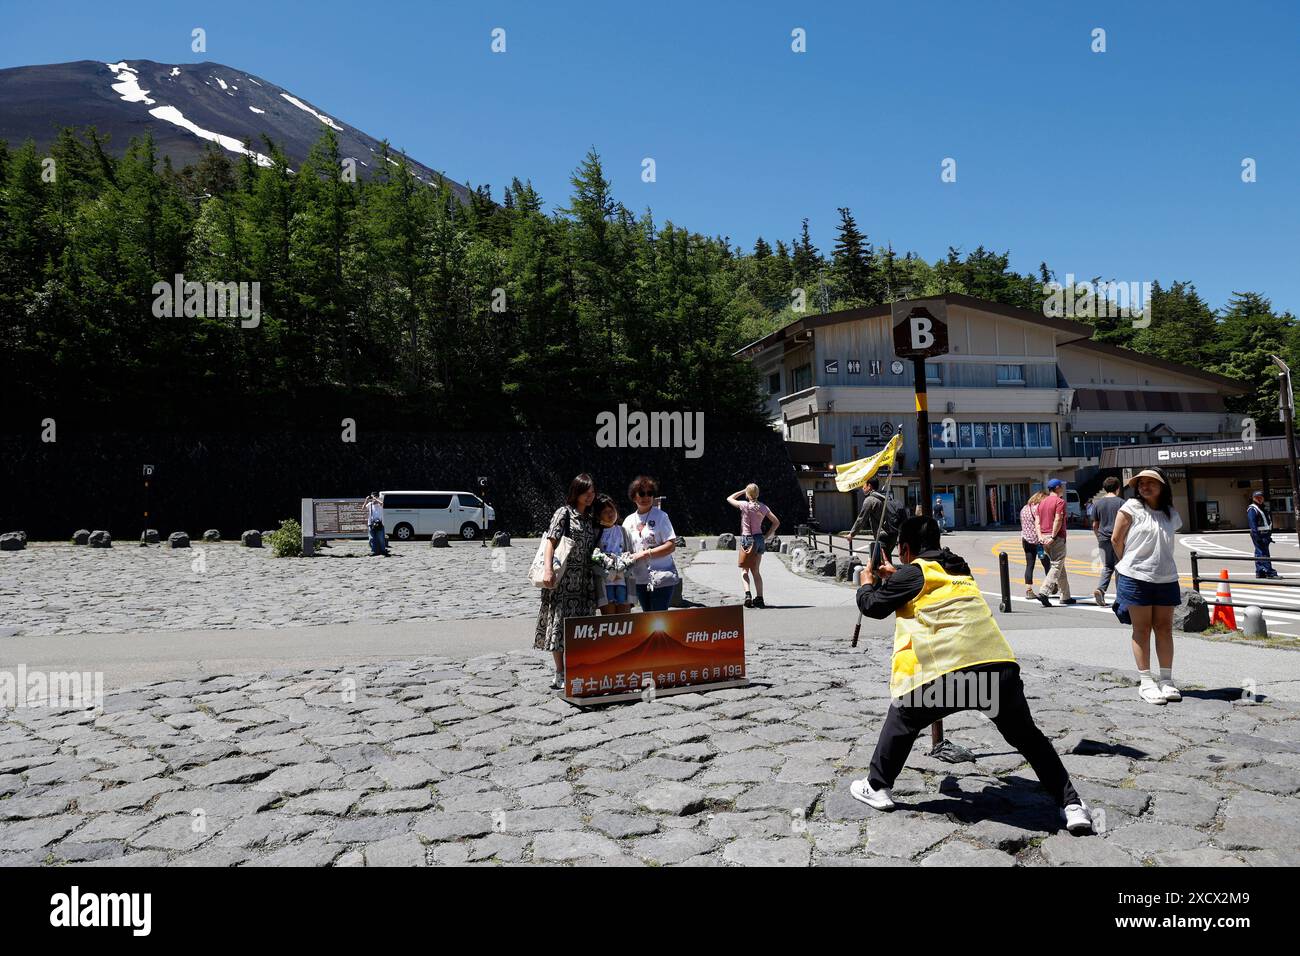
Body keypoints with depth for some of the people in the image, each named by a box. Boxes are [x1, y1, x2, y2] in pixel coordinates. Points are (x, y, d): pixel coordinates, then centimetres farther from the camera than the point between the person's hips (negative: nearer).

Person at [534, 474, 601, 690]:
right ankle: (560, 675, 2)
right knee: (561, 623, -4)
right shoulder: (564, 513, -2)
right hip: (564, 580, -6)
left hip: (585, 581, 6)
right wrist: (548, 569, -22)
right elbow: (551, 542, -10)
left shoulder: (591, 519, 17)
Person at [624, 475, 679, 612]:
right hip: (640, 579, 6)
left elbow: (671, 546, -12)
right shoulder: (629, 520, 10)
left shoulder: (660, 516, -5)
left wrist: (645, 554, -17)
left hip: (661, 578, -5)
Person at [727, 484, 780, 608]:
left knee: (744, 570, 6)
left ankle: (747, 593, -16)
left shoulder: (744, 505, -10)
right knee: (755, 571, 14)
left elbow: (729, 498, 7)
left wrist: (743, 491, 10)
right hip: (760, 539, 4)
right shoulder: (763, 507, 3)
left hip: (747, 539, -4)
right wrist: (767, 537, 7)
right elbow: (776, 522, 4)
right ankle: (759, 598, 10)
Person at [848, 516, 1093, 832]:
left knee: (903, 718, 19)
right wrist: (894, 577, 51)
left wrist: (867, 585, 37)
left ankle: (876, 788, 26)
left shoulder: (913, 572, 7)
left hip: (951, 672, -5)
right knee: (1028, 737, 22)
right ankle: (1071, 805, 16)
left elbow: (874, 606, 16)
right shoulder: (960, 570, 26)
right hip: (1001, 667, 5)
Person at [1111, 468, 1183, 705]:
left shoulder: (1172, 514, 10)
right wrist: (1129, 564, 6)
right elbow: (1116, 539, -1)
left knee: (1164, 628, 7)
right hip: (1136, 578, -4)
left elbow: (1165, 544, 19)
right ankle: (1145, 681, 7)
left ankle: (1166, 680, 16)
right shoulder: (1132, 507, -4)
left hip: (1166, 579, 4)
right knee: (1142, 629, 2)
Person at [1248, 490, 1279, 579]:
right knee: (1263, 553, -12)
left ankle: (1260, 572, 14)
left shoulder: (1263, 508, 21)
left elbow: (1269, 522, 25)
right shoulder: (1252, 509, -9)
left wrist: (1269, 535, 22)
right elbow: (1252, 523, -16)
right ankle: (1269, 572, -16)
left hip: (1265, 534, 9)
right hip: (1258, 535, -9)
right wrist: (1256, 535, -23)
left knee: (1260, 553, 11)